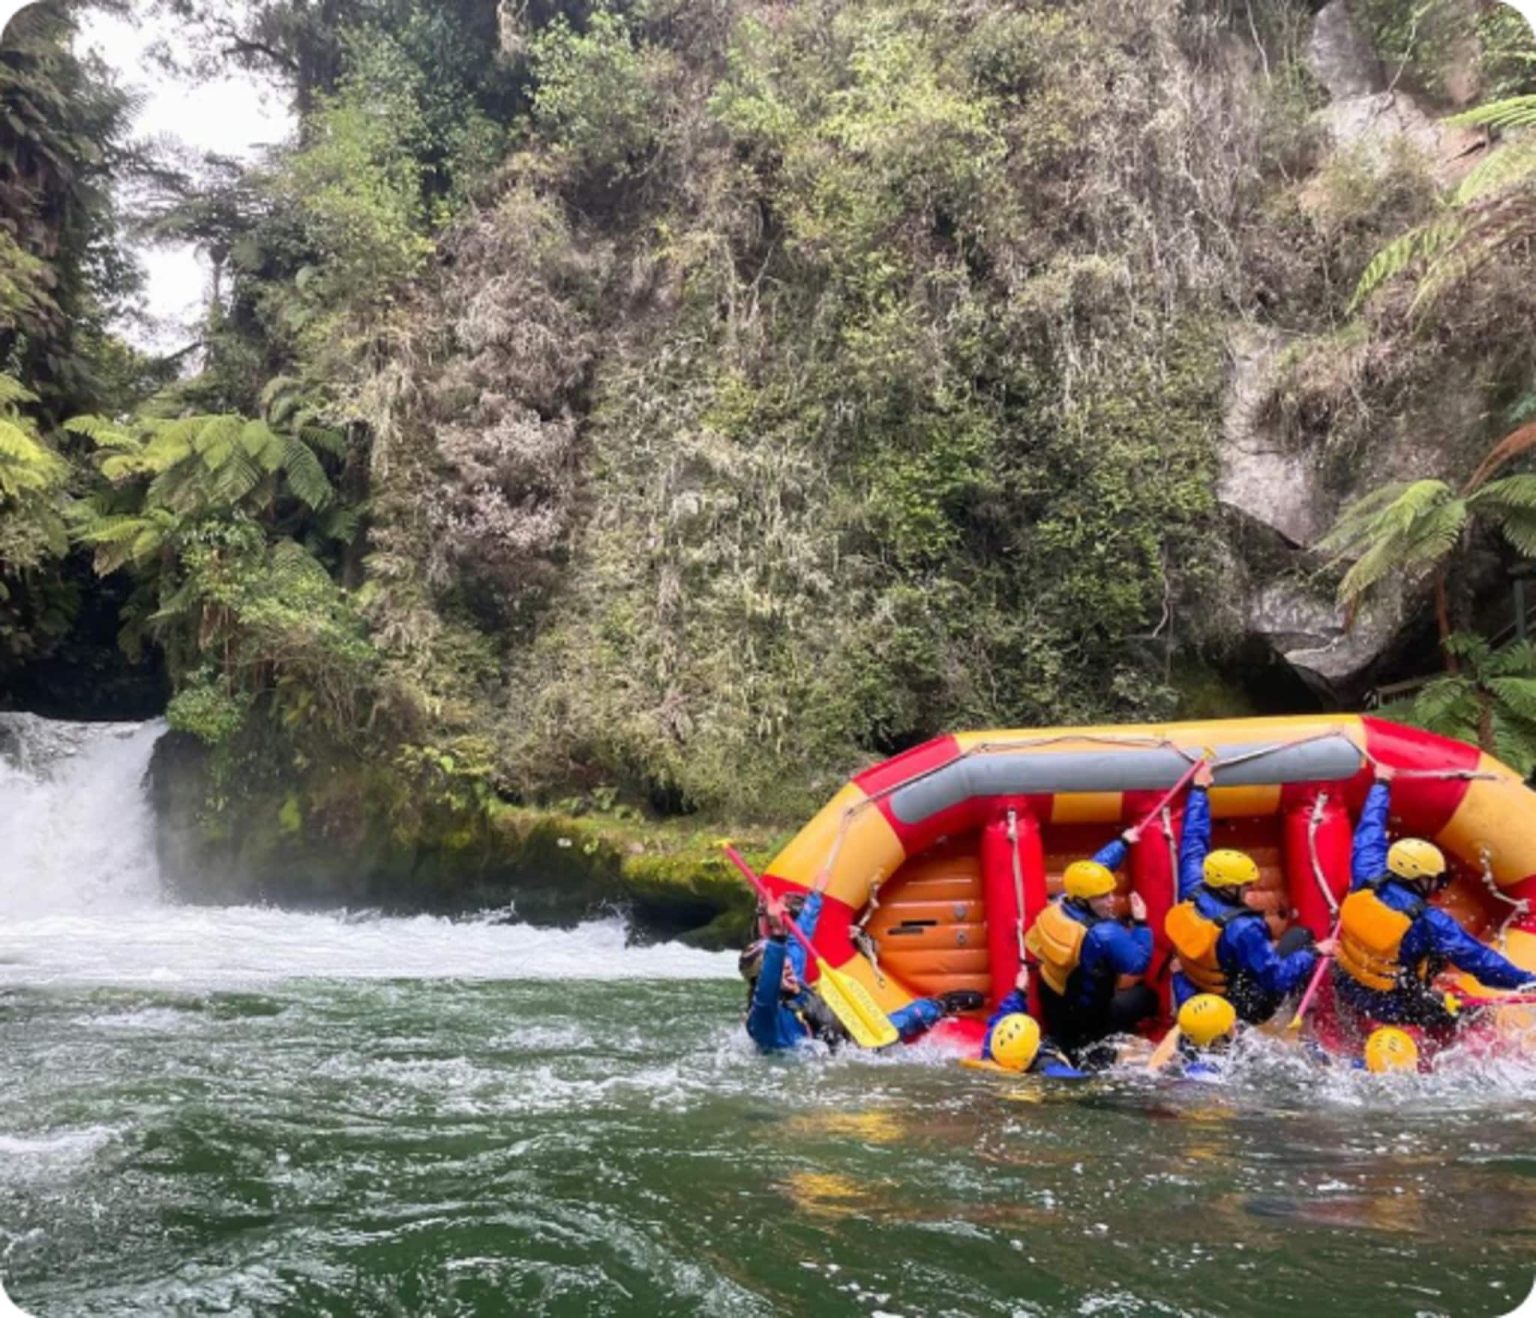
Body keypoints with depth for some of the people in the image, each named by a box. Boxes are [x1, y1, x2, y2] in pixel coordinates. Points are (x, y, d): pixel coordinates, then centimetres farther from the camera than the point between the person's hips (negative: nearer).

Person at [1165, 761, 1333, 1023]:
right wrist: (1314, 953, -15)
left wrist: (1199, 789, 4)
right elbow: (1277, 978, -27)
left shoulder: (1192, 893, -17)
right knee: (1299, 935, 7)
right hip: (1242, 1009, -6)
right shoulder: (1242, 929, -35)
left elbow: (1193, 842, -4)